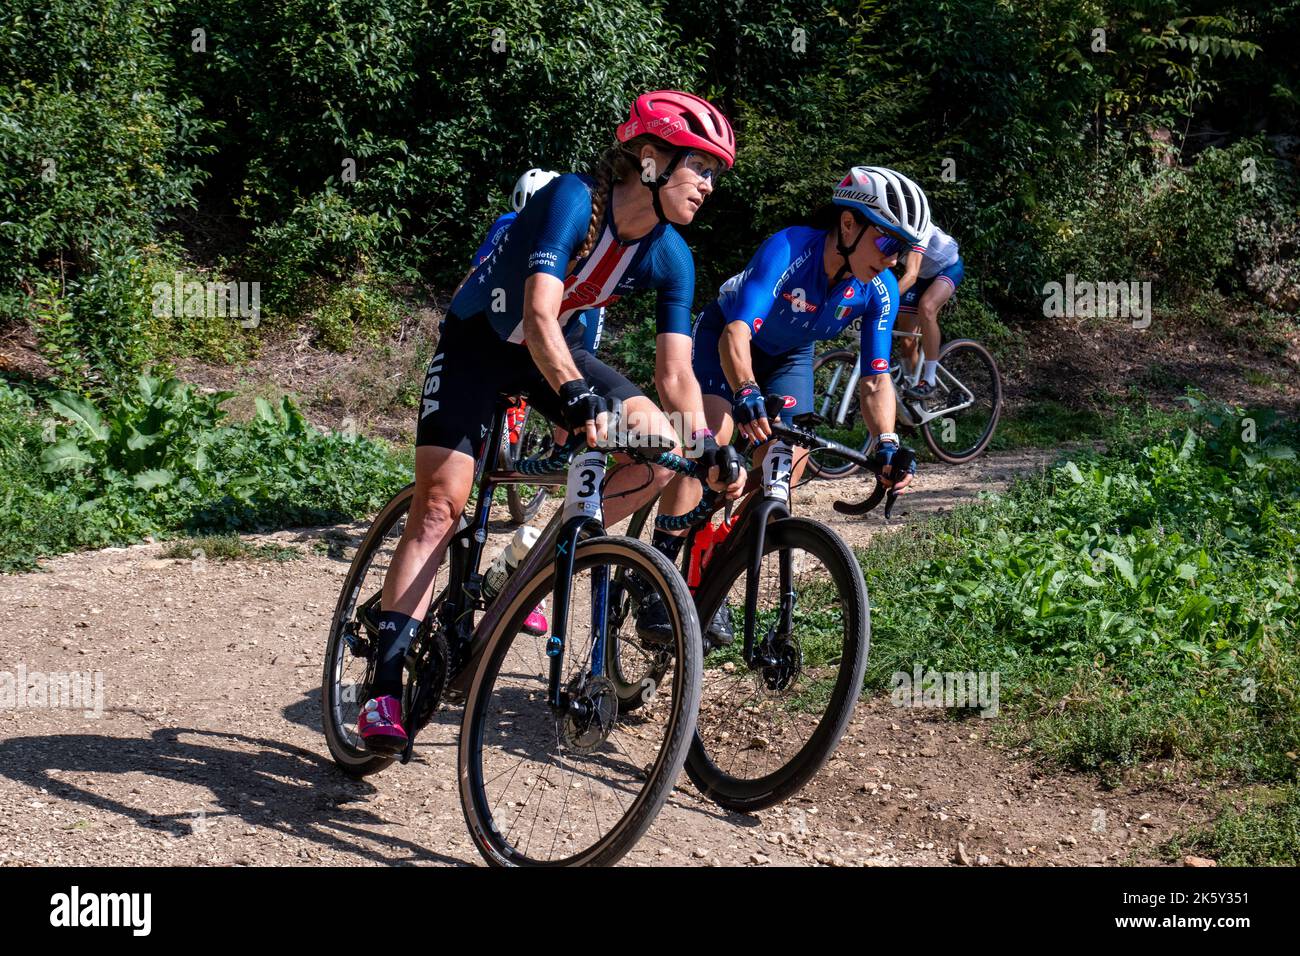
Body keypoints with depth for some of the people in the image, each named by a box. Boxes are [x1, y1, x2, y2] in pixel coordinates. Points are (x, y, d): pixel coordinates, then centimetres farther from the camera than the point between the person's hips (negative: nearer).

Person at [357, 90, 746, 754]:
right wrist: (576, 394, -57)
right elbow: (539, 316, -41)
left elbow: (675, 372, -10)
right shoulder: (573, 201, -29)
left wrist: (708, 448, -24)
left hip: (554, 349, 6)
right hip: (479, 340, -5)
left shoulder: (670, 258, -12)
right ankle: (384, 690, -13)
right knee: (440, 506, -16)